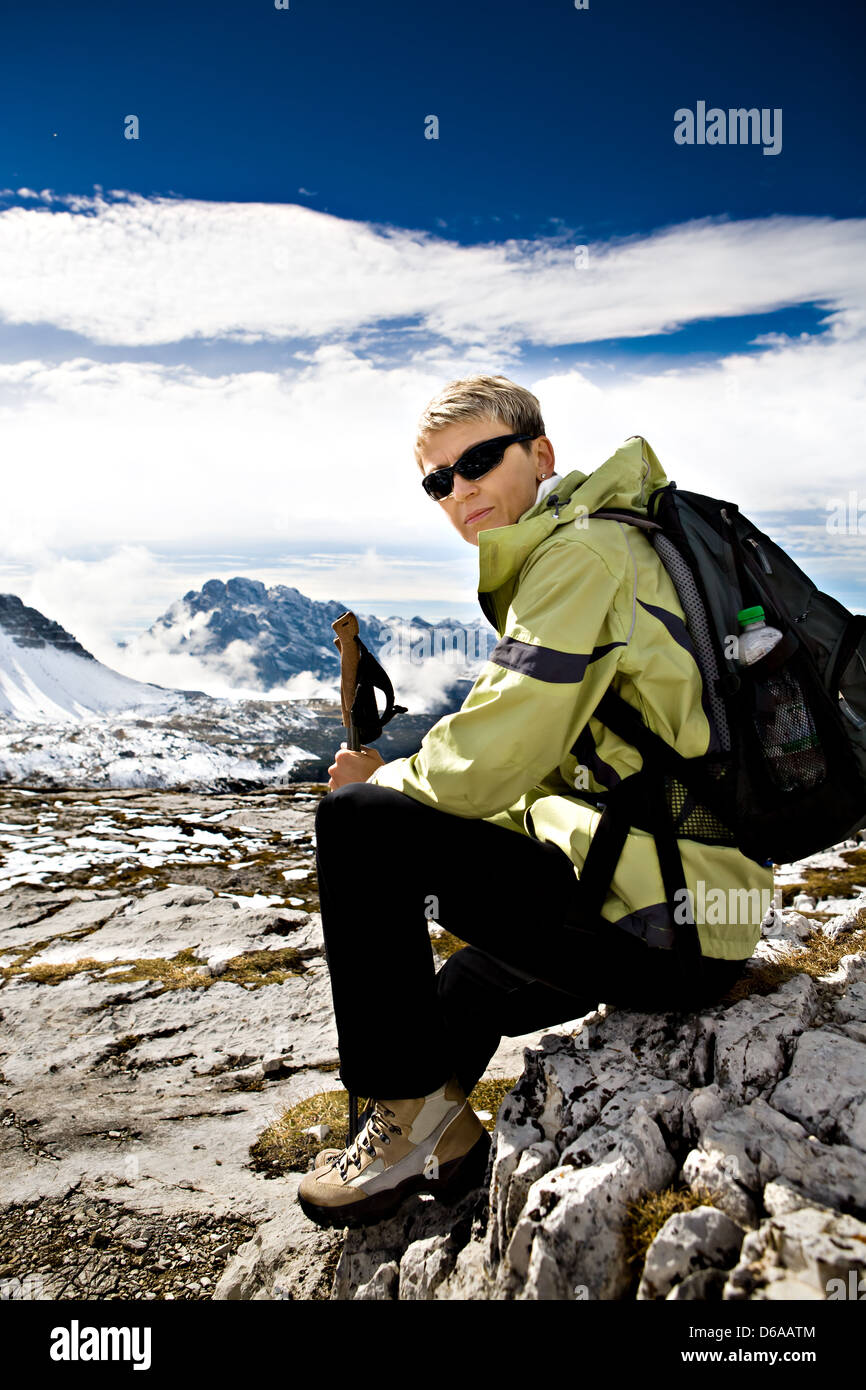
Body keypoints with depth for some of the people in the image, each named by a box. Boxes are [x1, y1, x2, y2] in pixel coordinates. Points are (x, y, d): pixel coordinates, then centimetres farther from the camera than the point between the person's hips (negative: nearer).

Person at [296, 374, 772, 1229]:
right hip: (697, 918, 11)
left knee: (356, 822, -12)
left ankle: (411, 1116, -2)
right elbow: (533, 785, 20)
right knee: (459, 995, 30)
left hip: (657, 929, -11)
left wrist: (376, 784, 0)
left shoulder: (583, 551, -12)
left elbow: (486, 767, -19)